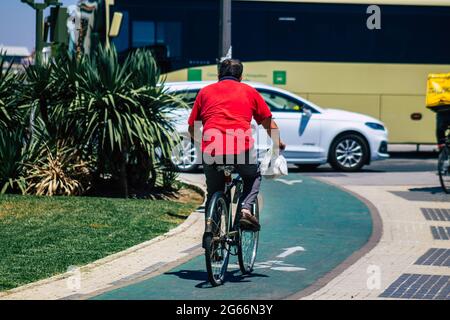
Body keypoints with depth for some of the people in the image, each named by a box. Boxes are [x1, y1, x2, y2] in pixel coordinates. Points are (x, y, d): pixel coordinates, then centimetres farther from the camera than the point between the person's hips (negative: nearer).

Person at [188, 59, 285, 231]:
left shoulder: (205, 91, 21)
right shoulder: (249, 91, 19)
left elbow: (192, 128, 21)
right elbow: (268, 122, 23)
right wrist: (278, 143, 41)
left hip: (211, 151, 1)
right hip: (242, 149, -1)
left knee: (213, 191, 22)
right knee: (253, 177, 28)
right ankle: (246, 209, 3)